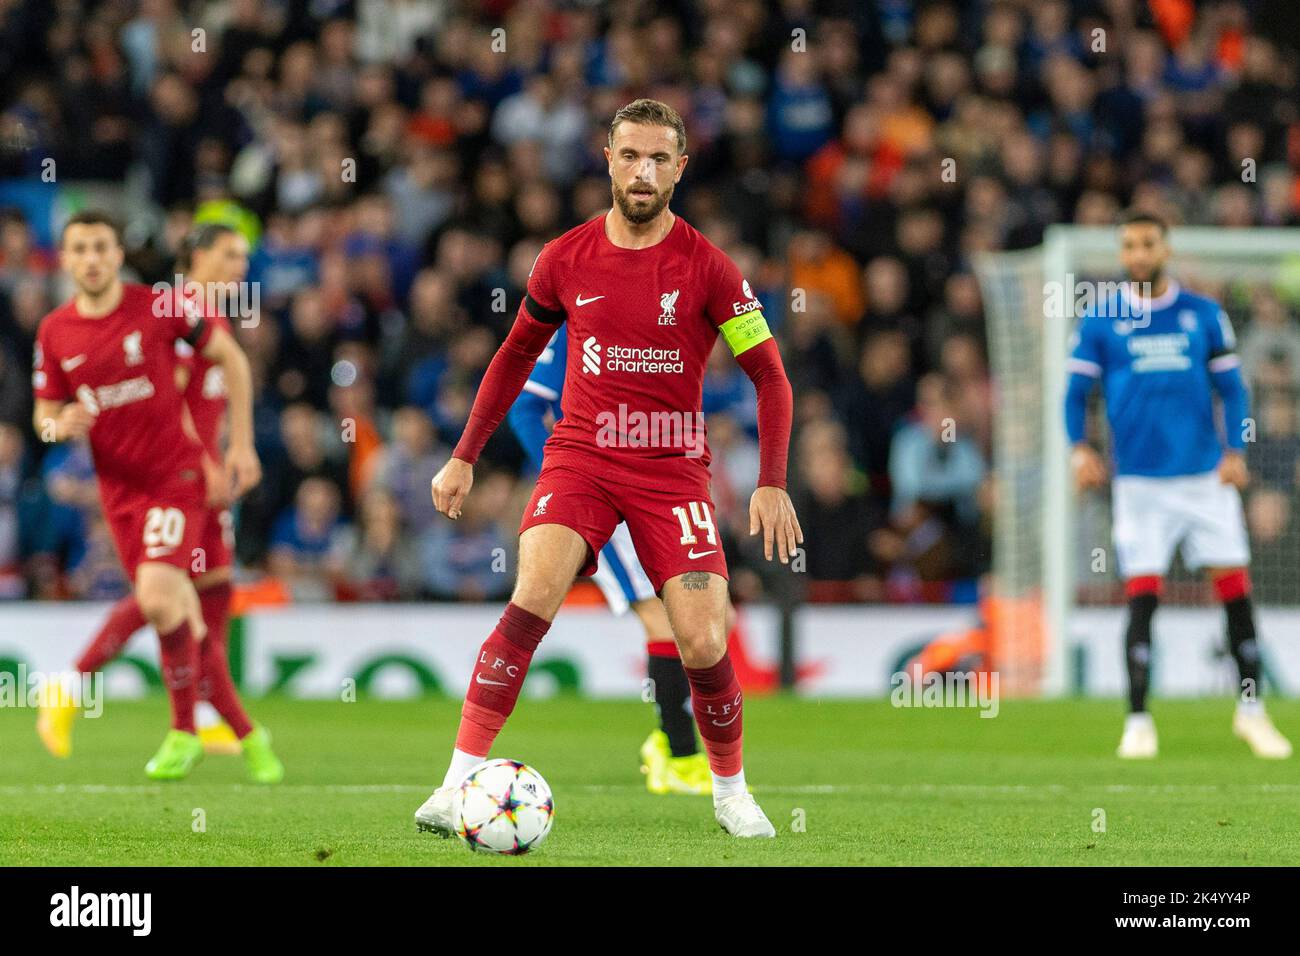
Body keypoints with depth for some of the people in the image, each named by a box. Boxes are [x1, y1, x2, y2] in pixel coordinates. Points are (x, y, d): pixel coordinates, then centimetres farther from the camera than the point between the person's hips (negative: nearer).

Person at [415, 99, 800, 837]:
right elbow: (516, 356, 17)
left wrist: (772, 485, -12)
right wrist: (465, 456, 16)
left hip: (673, 467, -1)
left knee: (704, 646, -9)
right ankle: (461, 782, -24)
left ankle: (731, 791, 19)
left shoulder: (707, 268, -5)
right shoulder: (565, 261, 1)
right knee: (535, 594, -25)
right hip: (581, 455, 1)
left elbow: (770, 379, -1)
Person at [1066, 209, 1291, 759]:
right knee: (1141, 600, -6)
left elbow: (1232, 389, 10)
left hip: (1205, 476, 1)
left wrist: (1235, 452, -2)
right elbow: (1076, 392, 6)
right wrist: (1080, 449, -10)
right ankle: (1138, 723, 1)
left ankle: (1251, 711, 12)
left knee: (1235, 590, 0)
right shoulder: (1100, 322, 4)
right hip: (1139, 481, -1)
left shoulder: (1204, 316, 7)